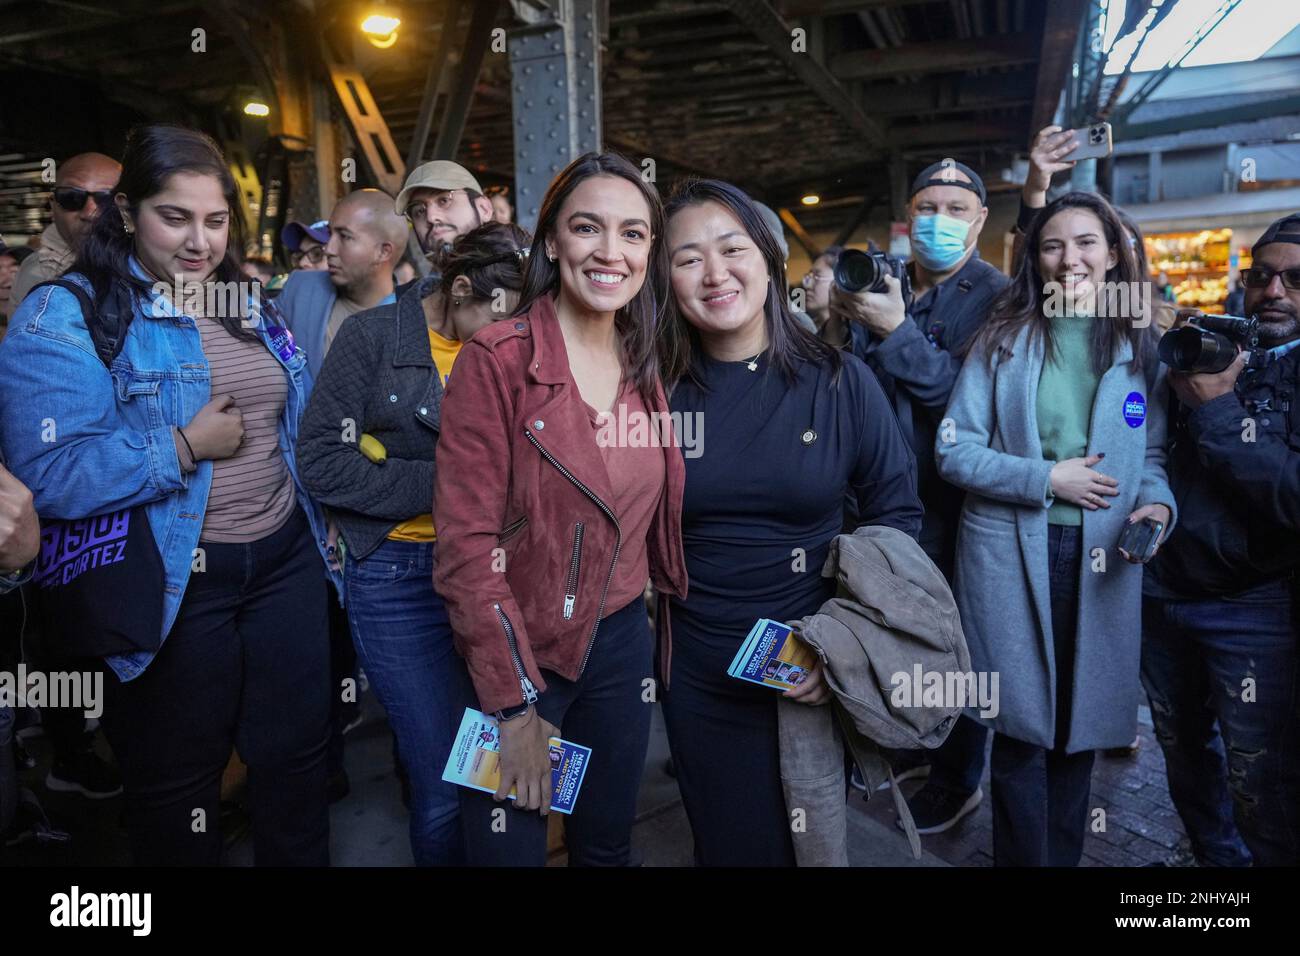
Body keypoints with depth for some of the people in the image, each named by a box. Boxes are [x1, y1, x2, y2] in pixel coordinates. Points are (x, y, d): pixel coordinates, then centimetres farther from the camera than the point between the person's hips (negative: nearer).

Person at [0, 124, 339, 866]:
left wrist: (320, 522, 13)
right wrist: (185, 446, -19)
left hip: (285, 561, 6)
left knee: (297, 759, 18)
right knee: (177, 785, 15)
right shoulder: (66, 317, -12)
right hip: (171, 583, -5)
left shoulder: (250, 306, 8)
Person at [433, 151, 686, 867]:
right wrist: (516, 704, -18)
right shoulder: (496, 359, -16)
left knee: (607, 843, 21)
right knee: (509, 848, 12)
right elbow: (467, 542, -18)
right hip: (517, 655, -5)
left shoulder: (645, 370, 2)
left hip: (621, 640, 5)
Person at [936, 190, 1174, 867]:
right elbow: (954, 450, -5)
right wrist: (1046, 479, -14)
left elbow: (1151, 455, 9)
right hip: (1010, 554, -3)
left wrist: (1156, 504, -12)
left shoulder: (1139, 346, 7)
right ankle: (1022, 858, 23)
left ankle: (1065, 855, 34)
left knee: (1081, 724, 13)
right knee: (1024, 728, 3)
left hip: (1103, 558, 3)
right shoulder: (1003, 337, -1)